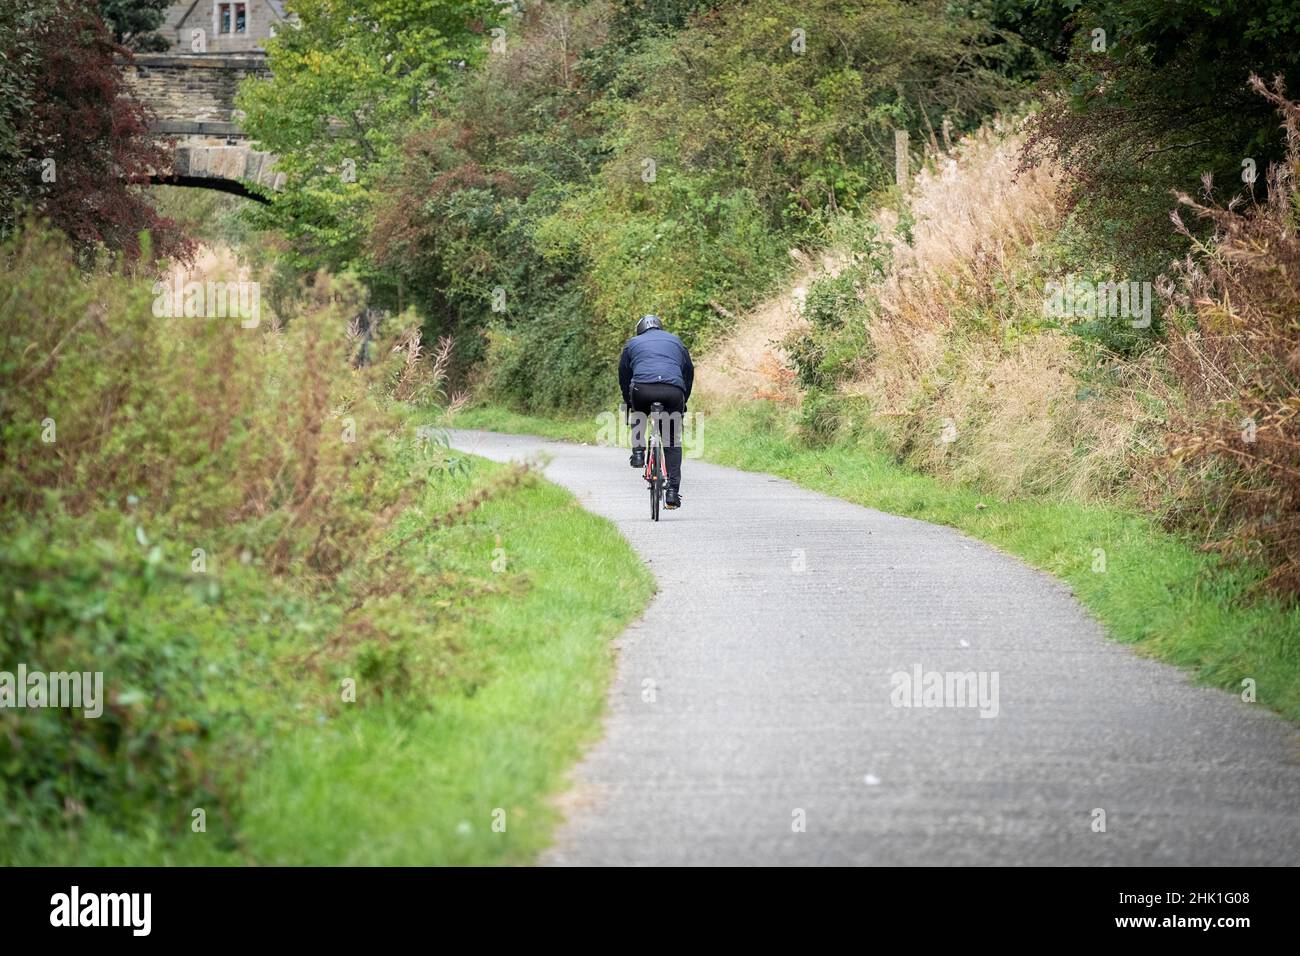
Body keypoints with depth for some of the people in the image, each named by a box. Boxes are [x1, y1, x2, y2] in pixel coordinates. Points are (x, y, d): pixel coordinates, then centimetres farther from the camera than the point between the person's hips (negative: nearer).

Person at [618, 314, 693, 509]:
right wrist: (683, 401, 39)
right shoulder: (675, 341, 31)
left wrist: (628, 403, 36)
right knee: (673, 442, 10)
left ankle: (638, 451, 15)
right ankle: (673, 490, 1)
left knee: (638, 413, 35)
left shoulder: (633, 343, 27)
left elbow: (624, 376, 26)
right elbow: (689, 372, 31)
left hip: (642, 390, -1)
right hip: (674, 392, 1)